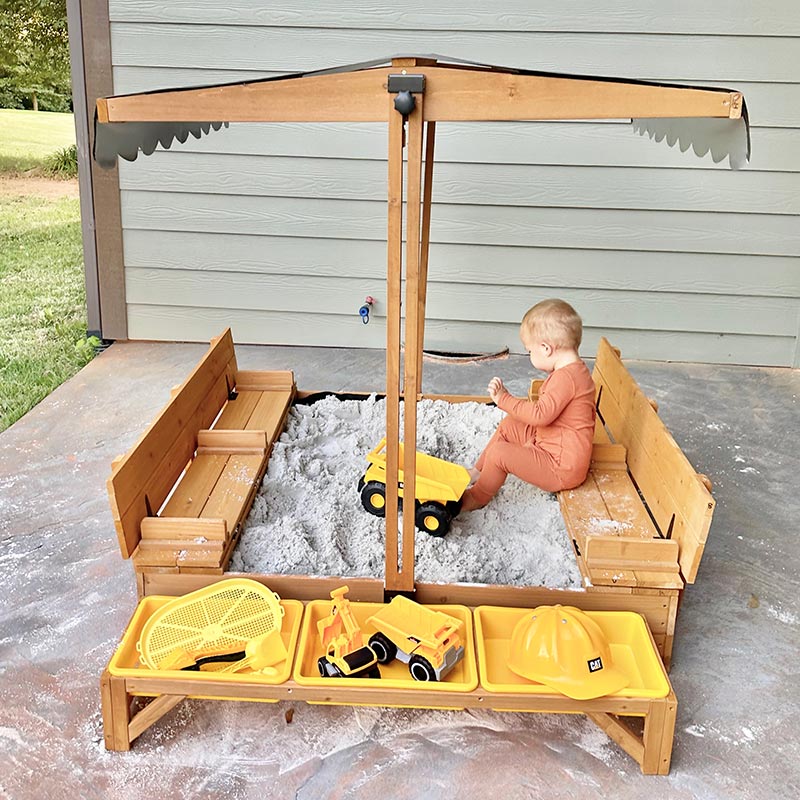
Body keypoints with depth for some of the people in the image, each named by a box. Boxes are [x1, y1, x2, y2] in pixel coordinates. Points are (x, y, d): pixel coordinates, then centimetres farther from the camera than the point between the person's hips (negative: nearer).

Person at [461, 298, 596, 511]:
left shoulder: (566, 377, -26)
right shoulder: (573, 370, 9)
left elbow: (541, 415, -32)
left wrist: (504, 399, -22)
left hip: (562, 469, -11)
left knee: (498, 453, -19)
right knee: (508, 425, 18)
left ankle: (477, 498, 2)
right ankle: (478, 472, 28)